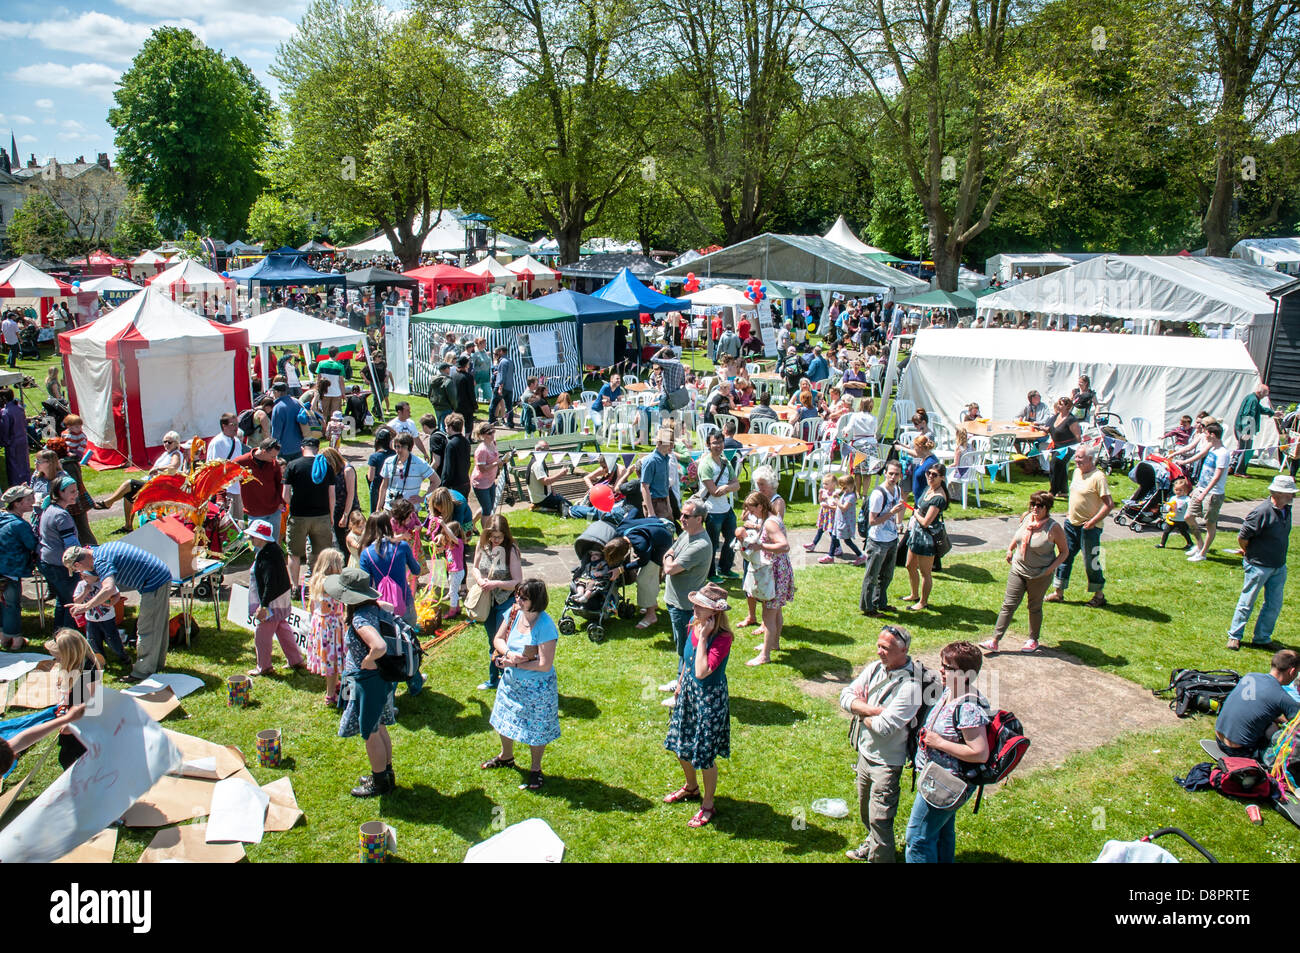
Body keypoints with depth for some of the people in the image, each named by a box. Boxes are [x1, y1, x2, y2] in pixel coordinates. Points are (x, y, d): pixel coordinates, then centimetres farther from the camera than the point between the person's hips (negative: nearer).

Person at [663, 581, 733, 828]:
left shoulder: (723, 638, -29)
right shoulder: (694, 623, -7)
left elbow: (702, 671, -37)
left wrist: (703, 637, -34)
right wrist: (680, 683, 19)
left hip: (709, 698, -8)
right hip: (688, 691, 8)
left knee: (704, 755, 6)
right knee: (680, 745, 22)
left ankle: (708, 804, 29)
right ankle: (691, 787, 49)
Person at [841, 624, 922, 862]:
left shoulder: (909, 686, -25)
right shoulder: (875, 668, -3)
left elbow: (883, 727, -27)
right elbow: (846, 696, -6)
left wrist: (860, 712, -10)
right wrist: (873, 710, -21)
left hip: (886, 761, -7)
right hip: (865, 752, 7)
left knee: (879, 818, 1)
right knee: (865, 809, 25)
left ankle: (879, 857, 21)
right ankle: (871, 846, 47)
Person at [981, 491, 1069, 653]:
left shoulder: (1053, 528, -17)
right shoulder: (1026, 518, -2)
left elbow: (1064, 552, -8)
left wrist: (1051, 568, -18)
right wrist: (1010, 549, 12)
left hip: (1039, 576, -4)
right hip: (1018, 569, 4)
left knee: (1035, 607, 13)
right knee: (1008, 605, 3)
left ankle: (1033, 640, 34)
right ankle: (995, 641, 4)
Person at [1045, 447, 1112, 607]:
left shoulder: (1098, 477, -18)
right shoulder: (1077, 472, 8)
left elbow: (1109, 504, -22)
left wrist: (1093, 521, -23)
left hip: (1089, 527, -8)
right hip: (1072, 523, 8)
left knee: (1091, 562, 3)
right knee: (1065, 557, 12)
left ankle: (1099, 595, 20)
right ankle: (1059, 593, 22)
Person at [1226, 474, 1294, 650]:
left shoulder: (1286, 509, 1)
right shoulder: (1262, 512, -24)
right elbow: (1242, 537, -16)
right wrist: (1250, 552, 1)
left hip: (1279, 567, 7)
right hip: (1259, 566, -7)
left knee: (1274, 605, 12)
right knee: (1247, 603, 5)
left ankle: (1262, 638, 26)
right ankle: (1234, 636, 20)